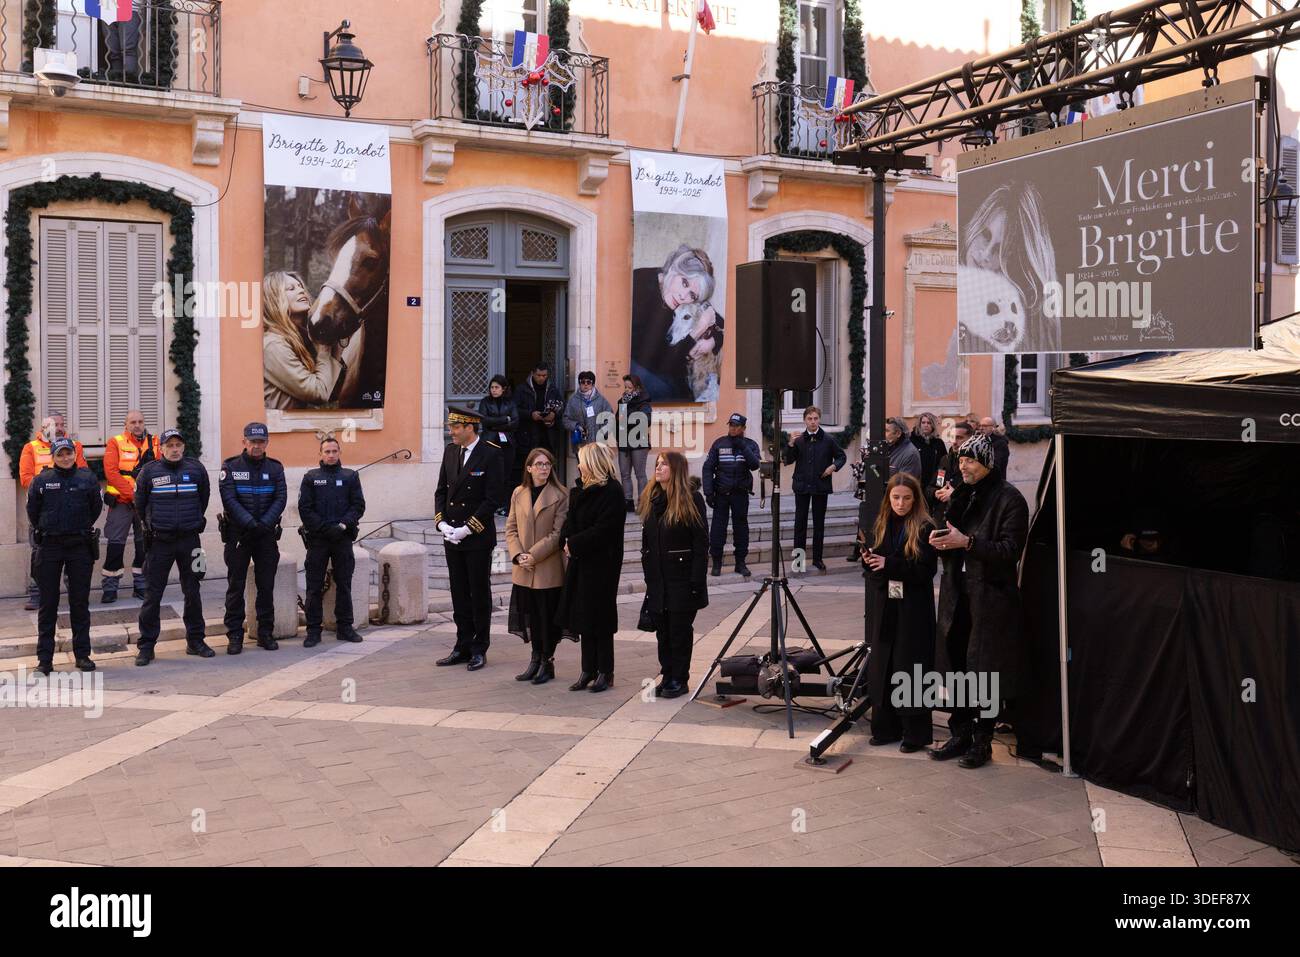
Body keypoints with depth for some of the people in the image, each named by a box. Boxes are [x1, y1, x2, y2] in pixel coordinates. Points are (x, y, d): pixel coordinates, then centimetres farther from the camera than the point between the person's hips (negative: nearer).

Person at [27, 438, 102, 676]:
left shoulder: (88, 478, 1)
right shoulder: (42, 480, 0)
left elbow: (96, 507, 11)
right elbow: (32, 511, 10)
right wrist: (45, 530, 14)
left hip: (80, 546, 0)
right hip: (49, 547, 0)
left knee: (80, 602, 6)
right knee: (48, 603, 4)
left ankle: (82, 654, 14)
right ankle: (44, 658, 9)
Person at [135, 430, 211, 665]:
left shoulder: (196, 469, 1)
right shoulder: (149, 471, -2)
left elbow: (204, 497, 15)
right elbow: (139, 504, 10)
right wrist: (151, 525, 14)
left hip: (189, 539, 2)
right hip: (160, 541, -1)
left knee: (192, 592, 9)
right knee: (152, 594, 0)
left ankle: (195, 640, 20)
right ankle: (146, 646, 7)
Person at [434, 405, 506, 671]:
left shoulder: (491, 454, -11)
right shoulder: (450, 451, 8)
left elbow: (494, 498, -14)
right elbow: (441, 490, 13)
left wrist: (467, 529, -16)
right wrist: (442, 522, -2)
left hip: (479, 538, -6)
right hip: (451, 537, 6)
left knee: (480, 594, 4)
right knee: (459, 595, 11)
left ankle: (479, 649, 13)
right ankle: (463, 647, 19)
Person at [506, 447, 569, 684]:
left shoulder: (561, 495, -5)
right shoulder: (518, 494, 8)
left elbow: (558, 533, -10)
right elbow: (511, 529, 9)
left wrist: (533, 555, -15)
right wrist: (518, 555, -7)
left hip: (549, 569, -4)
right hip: (523, 570, 4)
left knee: (547, 616, 3)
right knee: (530, 615, 11)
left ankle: (547, 662, 15)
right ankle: (535, 659, 24)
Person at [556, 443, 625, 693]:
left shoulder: (611, 492, -14)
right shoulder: (580, 490, 12)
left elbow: (603, 530, -19)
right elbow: (571, 521, 14)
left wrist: (574, 544, -15)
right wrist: (567, 540, -6)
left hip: (601, 564, -8)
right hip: (580, 562, 8)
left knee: (598, 617, -1)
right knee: (582, 616, 11)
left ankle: (605, 672, 10)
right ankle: (588, 670, 19)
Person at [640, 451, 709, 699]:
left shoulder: (691, 499, -8)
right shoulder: (650, 499, 9)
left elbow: (701, 542, -10)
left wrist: (696, 580, -15)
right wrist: (647, 574, 9)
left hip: (682, 575, -5)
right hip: (657, 576, 5)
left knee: (680, 629, 2)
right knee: (662, 629, 9)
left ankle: (680, 680, 11)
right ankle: (667, 676, 19)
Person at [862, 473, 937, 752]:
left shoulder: (925, 529, -7)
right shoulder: (881, 526, 9)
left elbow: (926, 571, -12)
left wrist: (889, 565, -18)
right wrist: (868, 561, -8)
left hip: (913, 611, -5)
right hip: (883, 608, 5)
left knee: (910, 670, -1)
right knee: (882, 668, 8)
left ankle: (916, 733, 10)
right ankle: (886, 727, 20)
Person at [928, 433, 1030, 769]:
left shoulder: (1009, 499, -8)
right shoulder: (962, 495, 13)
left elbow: (1010, 550, -15)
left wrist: (967, 542, -23)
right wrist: (940, 540, -1)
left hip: (990, 599, -6)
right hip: (958, 595, 7)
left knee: (985, 672, 1)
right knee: (958, 667, 11)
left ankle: (983, 741, 12)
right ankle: (961, 734, 22)